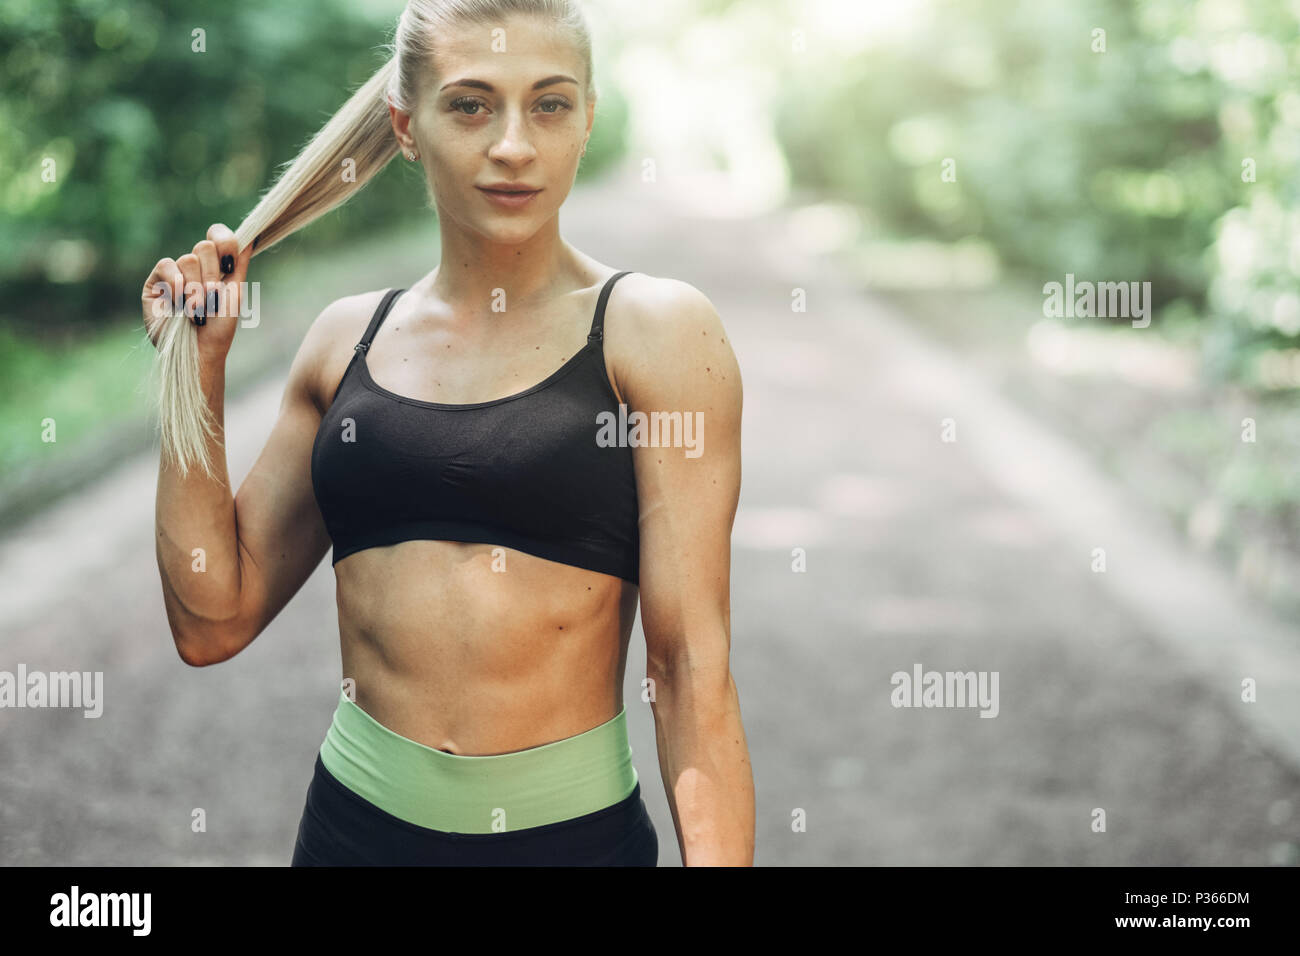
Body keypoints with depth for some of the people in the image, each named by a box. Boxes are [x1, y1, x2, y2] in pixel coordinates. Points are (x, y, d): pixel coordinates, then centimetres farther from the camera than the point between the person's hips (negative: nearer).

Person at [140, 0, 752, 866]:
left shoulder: (656, 328, -7)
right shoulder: (347, 338, 4)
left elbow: (693, 668, -11)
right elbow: (214, 622, 5)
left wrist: (719, 856, -19)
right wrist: (197, 368, 0)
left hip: (569, 829, -3)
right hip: (354, 823, 4)